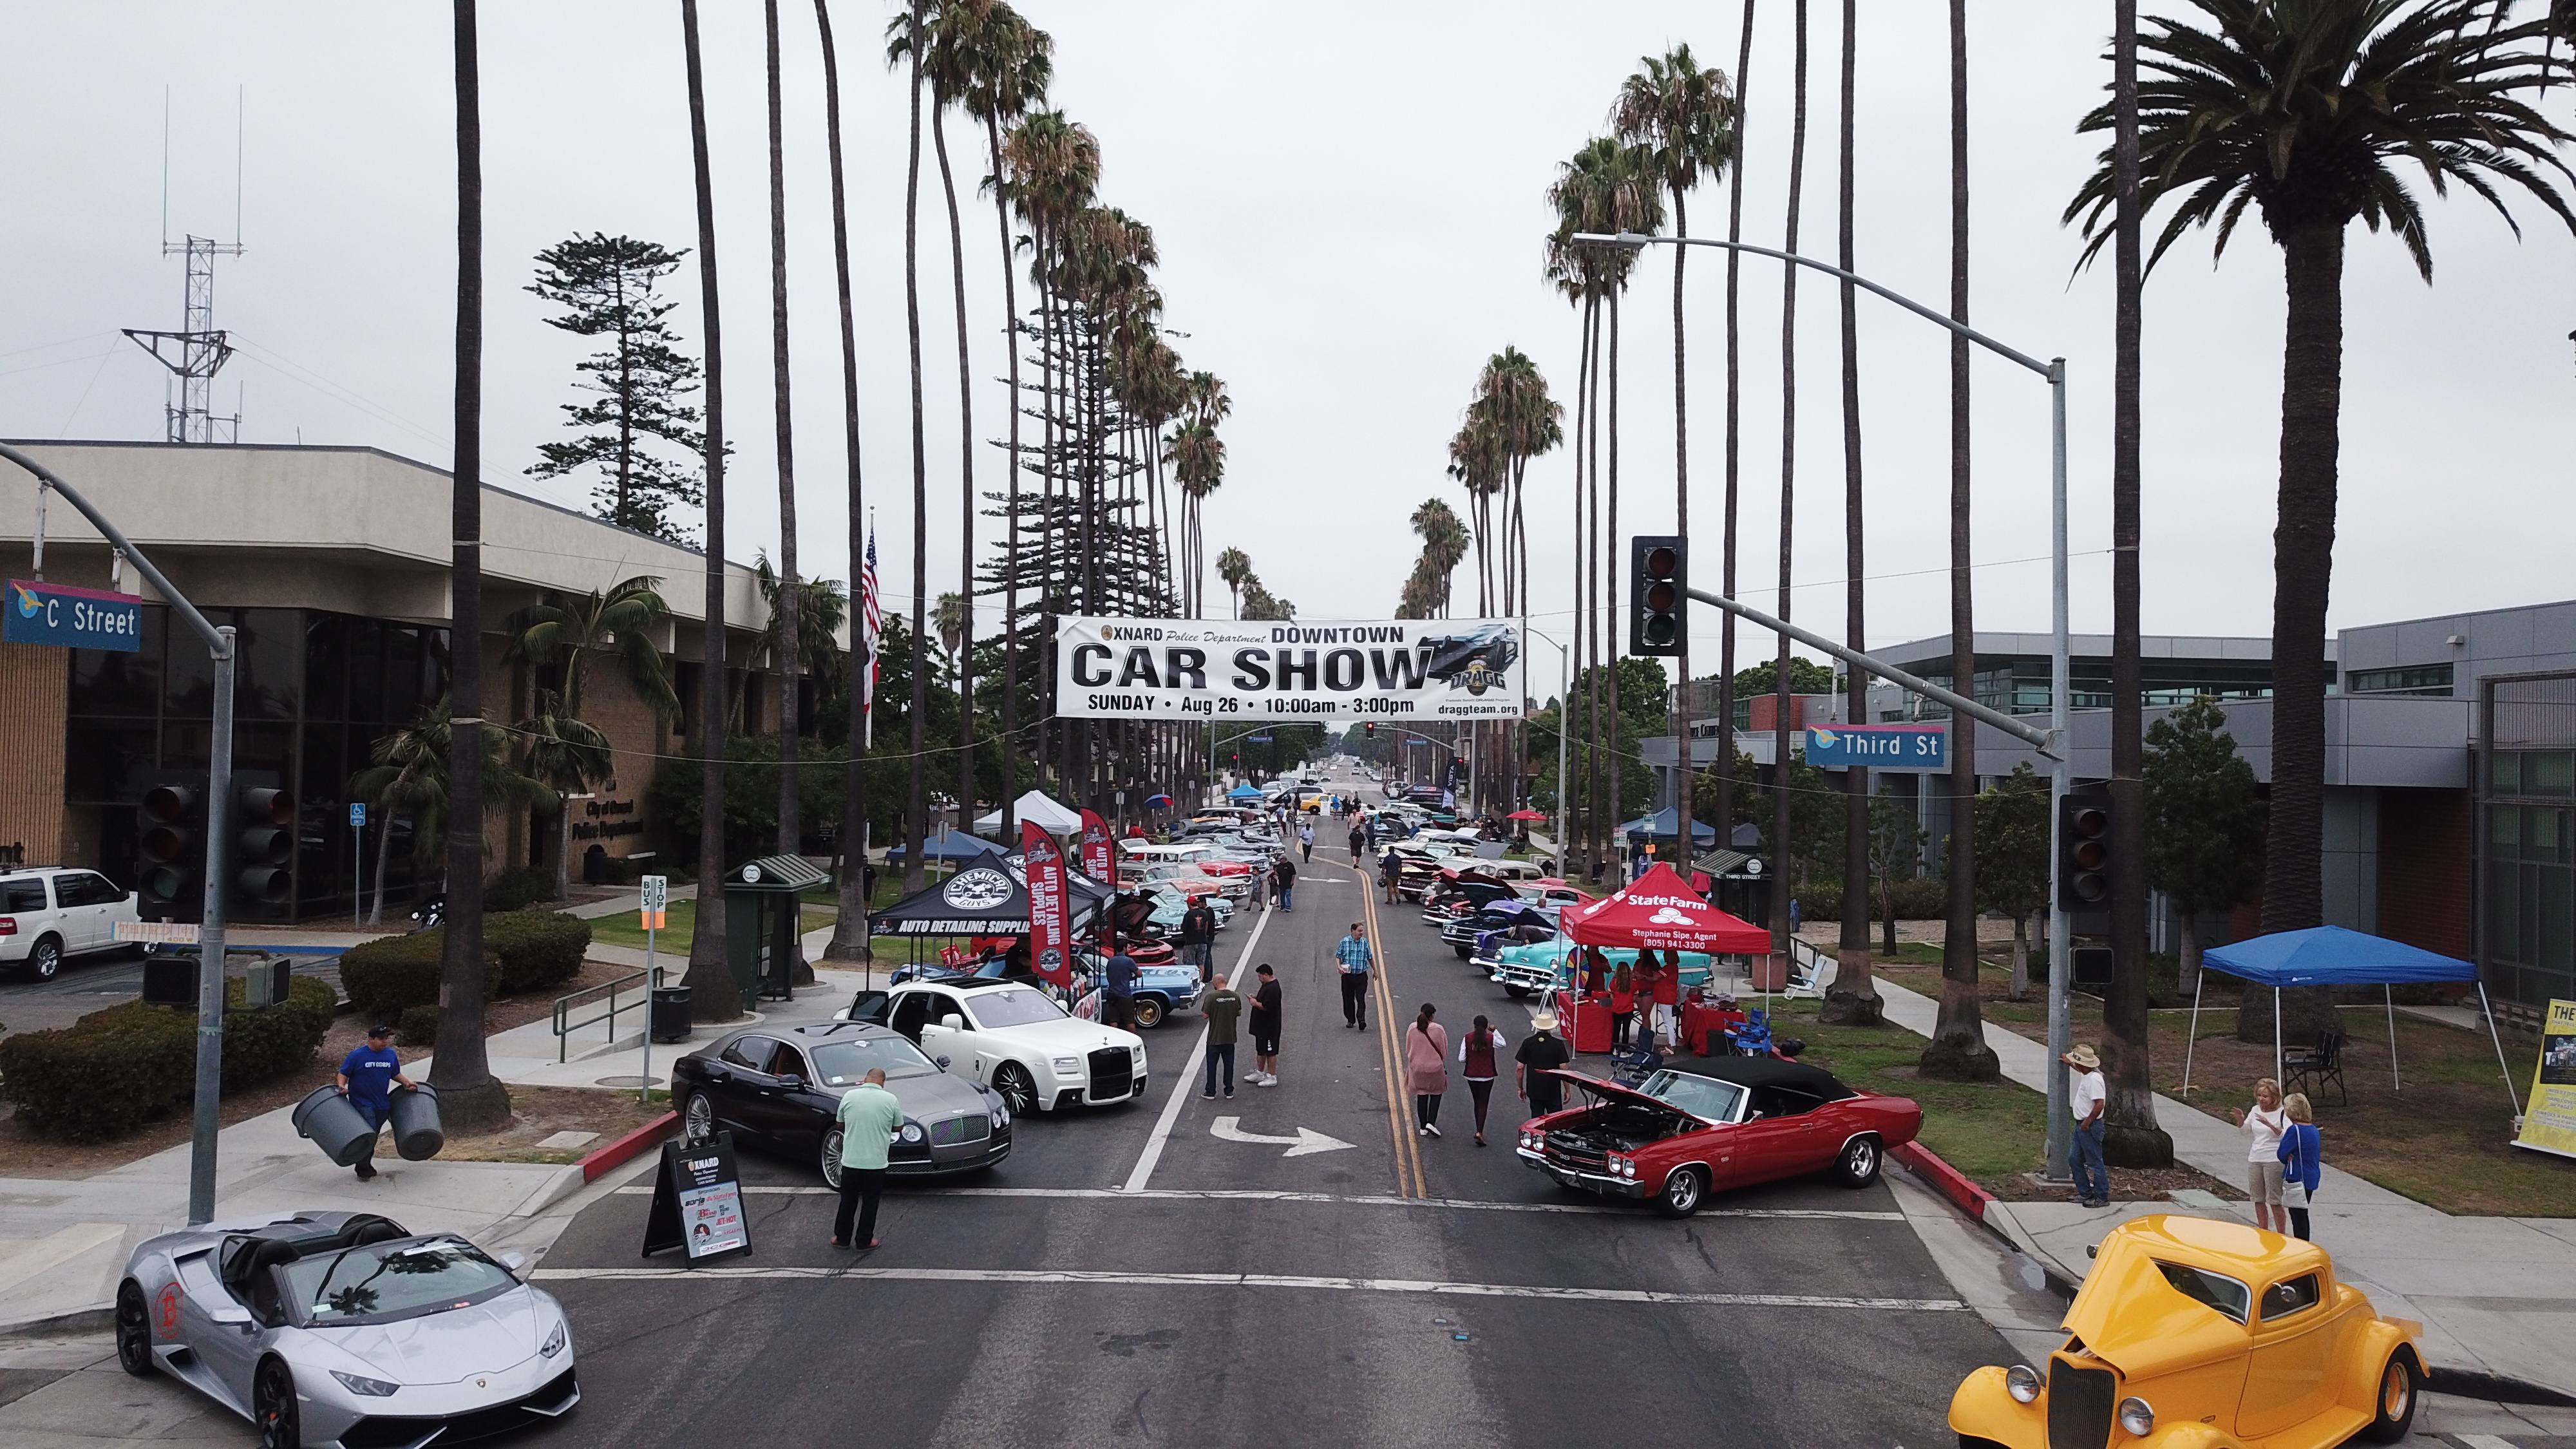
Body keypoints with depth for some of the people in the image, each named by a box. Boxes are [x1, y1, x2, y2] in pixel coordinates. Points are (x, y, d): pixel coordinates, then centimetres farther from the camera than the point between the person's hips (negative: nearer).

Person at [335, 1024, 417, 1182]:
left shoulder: (391, 1055, 6)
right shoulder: (357, 1055, -9)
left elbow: (396, 1074, 18)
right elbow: (343, 1074, -4)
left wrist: (406, 1082, 2)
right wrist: (342, 1087, -23)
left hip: (382, 1104, 5)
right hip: (362, 1103, -5)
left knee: (373, 1138, 15)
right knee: (368, 1136, -14)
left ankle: (366, 1166, 31)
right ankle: (363, 1171, -4)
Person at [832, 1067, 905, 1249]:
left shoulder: (849, 1096, -5)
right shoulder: (890, 1100, -9)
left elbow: (840, 1124, 9)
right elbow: (898, 1127, 4)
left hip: (850, 1160, 2)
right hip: (876, 1163, -2)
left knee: (847, 1201, 16)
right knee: (870, 1203, 11)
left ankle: (842, 1238, 27)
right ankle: (865, 1241, 18)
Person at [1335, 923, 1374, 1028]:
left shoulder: (1365, 942, 3)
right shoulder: (1344, 942, -2)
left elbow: (1370, 957, 14)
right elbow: (1338, 956, 5)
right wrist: (1339, 967, -11)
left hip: (1361, 976, 0)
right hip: (1348, 975, 0)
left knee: (1361, 999, -10)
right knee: (1348, 999, 6)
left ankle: (1361, 1020, -15)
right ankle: (1350, 1020, 20)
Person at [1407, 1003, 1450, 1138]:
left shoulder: (1412, 1028, -9)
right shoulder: (1439, 1029, -16)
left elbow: (1408, 1049, 2)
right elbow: (1444, 1051, -6)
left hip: (1417, 1067, 2)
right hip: (1435, 1067, -2)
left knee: (1421, 1096, 13)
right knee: (1436, 1094, 14)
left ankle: (1423, 1127, 16)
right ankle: (1431, 1123, 0)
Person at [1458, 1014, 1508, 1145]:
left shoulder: (1467, 1038, -7)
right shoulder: (1491, 1038, -9)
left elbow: (1461, 1059, -7)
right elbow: (1503, 1044, 13)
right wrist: (1495, 1031, 15)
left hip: (1471, 1076, 2)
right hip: (1487, 1076, -2)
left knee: (1477, 1103, 19)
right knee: (1483, 1105, -1)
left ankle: (1479, 1131, 26)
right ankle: (1479, 1132, -16)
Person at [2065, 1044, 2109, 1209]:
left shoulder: (2094, 1079, -23)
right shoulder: (2086, 1074, 7)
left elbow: (2100, 1104, -28)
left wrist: (2087, 1122, -20)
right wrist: (2069, 1063, 43)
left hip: (2090, 1127, -10)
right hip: (2081, 1125, 10)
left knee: (2095, 1163, -2)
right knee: (2075, 1160, 16)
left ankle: (2102, 1198, 6)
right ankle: (2085, 1193, 24)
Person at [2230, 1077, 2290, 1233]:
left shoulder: (2281, 1113, -10)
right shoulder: (2256, 1110, 7)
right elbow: (2246, 1132, 18)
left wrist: (2269, 1124, -32)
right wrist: (2240, 1121, -2)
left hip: (2274, 1161, -6)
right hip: (2254, 1160, 6)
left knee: (2274, 1200, -5)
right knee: (2258, 1199, 12)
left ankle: (2281, 1235, 3)